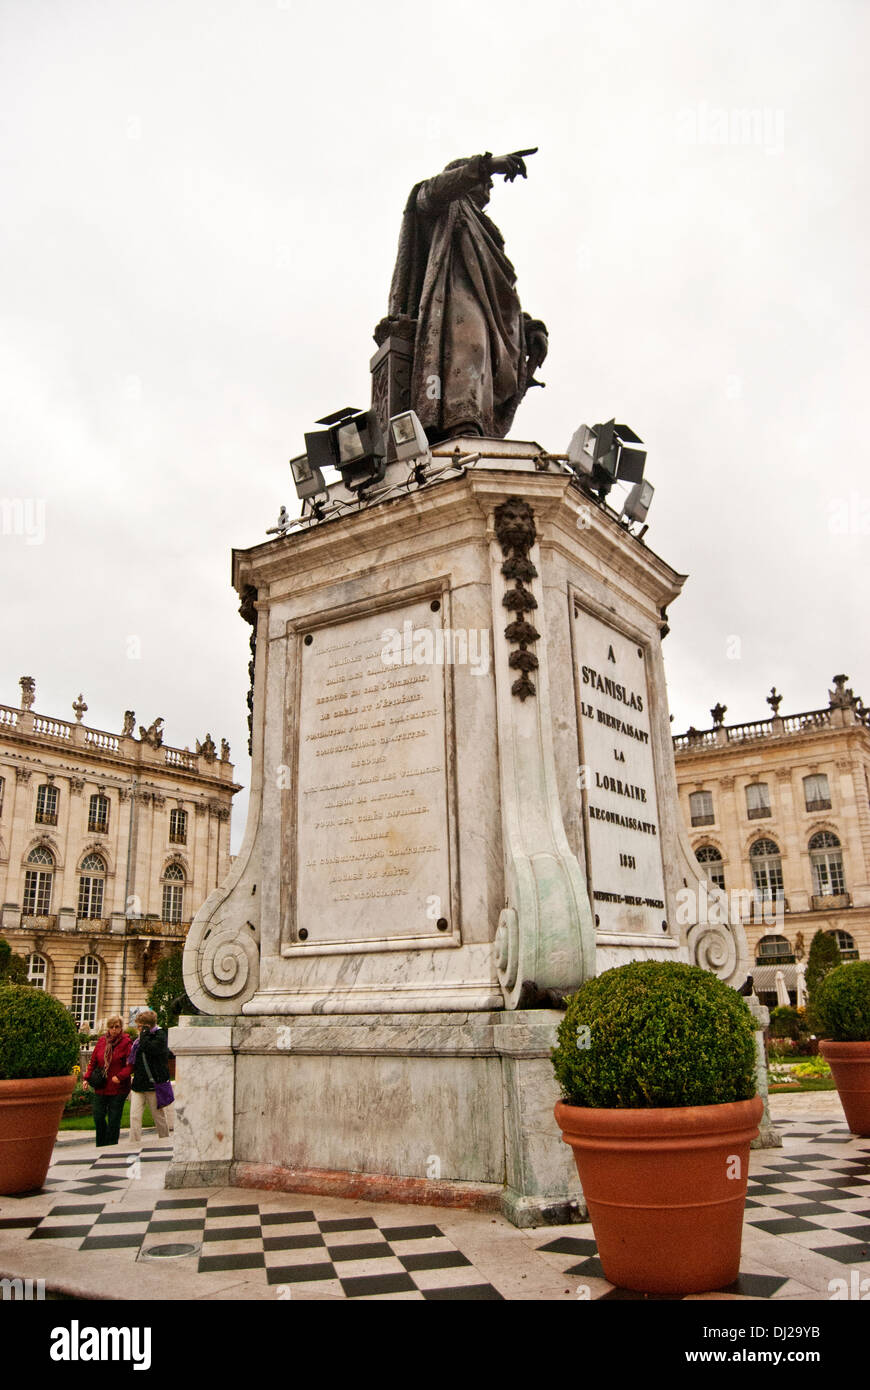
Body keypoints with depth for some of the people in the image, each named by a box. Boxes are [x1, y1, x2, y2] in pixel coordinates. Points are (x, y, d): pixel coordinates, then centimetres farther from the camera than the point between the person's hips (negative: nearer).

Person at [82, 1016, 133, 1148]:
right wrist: (87, 1078, 1)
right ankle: (100, 1147, 26)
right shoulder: (101, 1041, 7)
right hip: (101, 1088, 4)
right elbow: (93, 1062, 12)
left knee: (114, 1120, 3)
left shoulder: (126, 1042, -7)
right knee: (98, 1117, 7)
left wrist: (120, 1077, -23)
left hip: (118, 1089, -4)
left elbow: (130, 1064, -12)